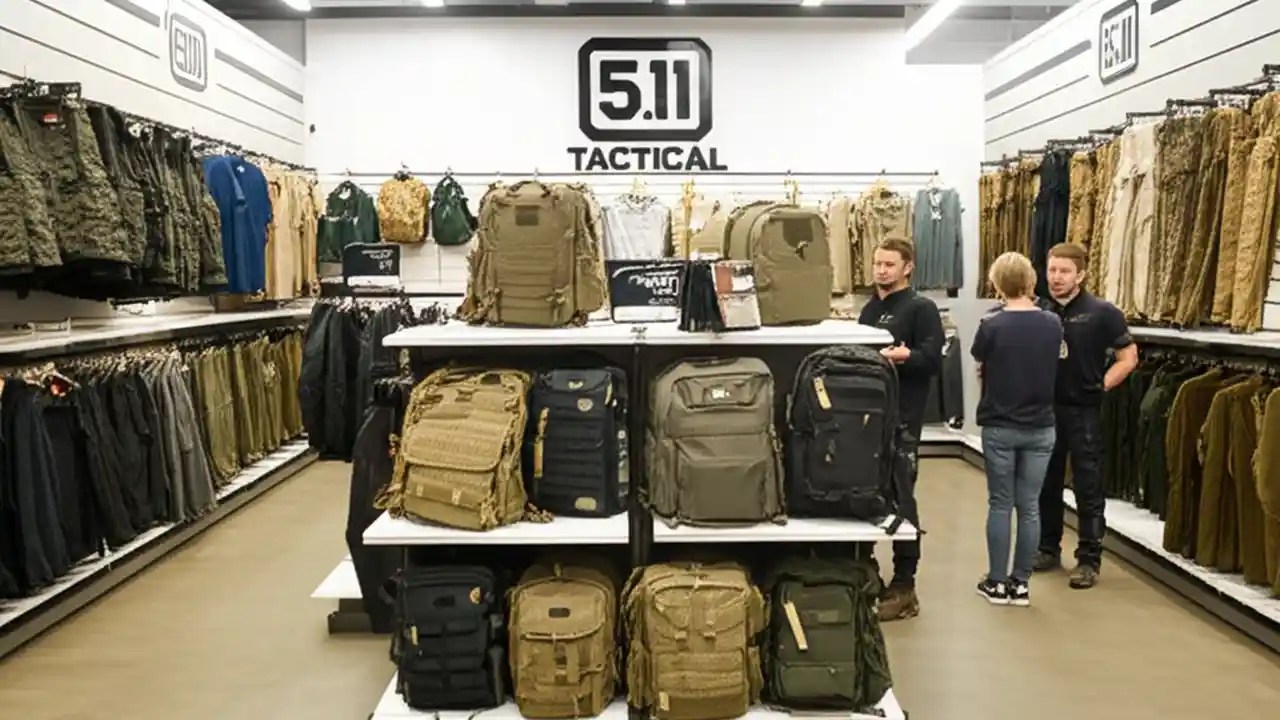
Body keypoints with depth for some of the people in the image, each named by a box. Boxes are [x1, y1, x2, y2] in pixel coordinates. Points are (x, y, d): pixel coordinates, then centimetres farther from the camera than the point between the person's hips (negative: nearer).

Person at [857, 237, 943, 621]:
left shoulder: (921, 308, -5)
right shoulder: (870, 308, 18)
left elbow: (933, 360, -15)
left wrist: (905, 356, -31)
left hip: (901, 417, -7)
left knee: (900, 498, -3)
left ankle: (904, 588, 6)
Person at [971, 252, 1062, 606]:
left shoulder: (991, 325, -12)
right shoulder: (1053, 324, -3)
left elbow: (979, 370, 0)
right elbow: (1052, 368, 12)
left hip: (999, 427, -2)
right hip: (1041, 428, 2)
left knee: (1000, 504, 7)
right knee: (1030, 506, 9)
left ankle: (996, 582, 13)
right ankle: (1021, 583, 16)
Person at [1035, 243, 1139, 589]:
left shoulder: (1101, 313, -7)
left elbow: (1128, 358, -3)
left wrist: (1100, 386, -9)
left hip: (1083, 411, -4)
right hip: (1044, 408, 4)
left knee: (1088, 489, 4)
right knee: (1046, 484, 14)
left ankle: (1089, 559, 14)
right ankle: (1048, 548, 28)